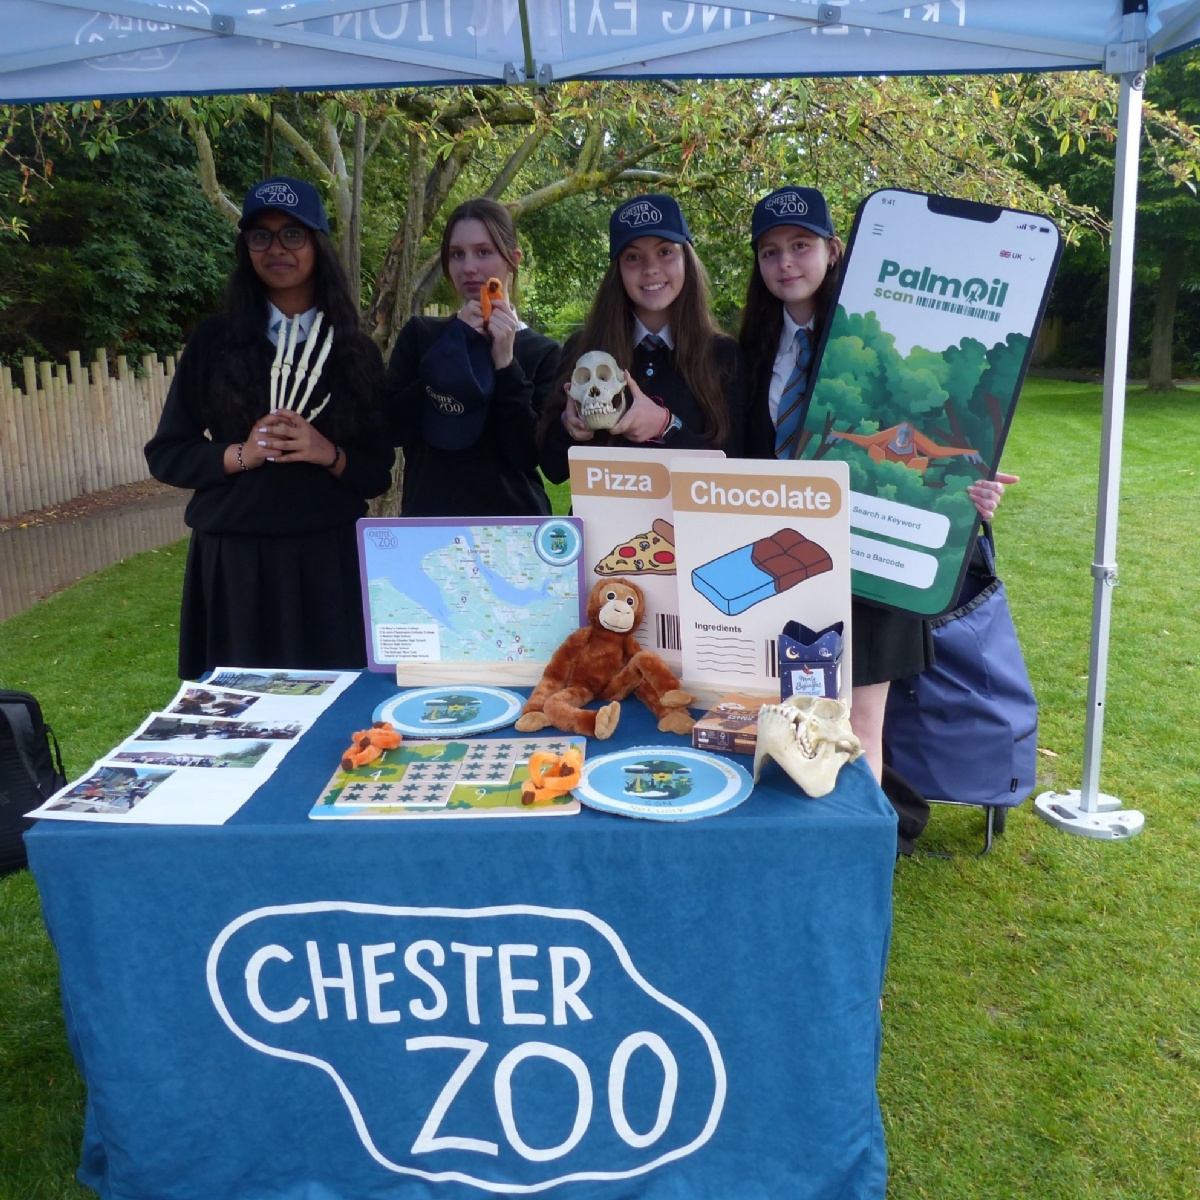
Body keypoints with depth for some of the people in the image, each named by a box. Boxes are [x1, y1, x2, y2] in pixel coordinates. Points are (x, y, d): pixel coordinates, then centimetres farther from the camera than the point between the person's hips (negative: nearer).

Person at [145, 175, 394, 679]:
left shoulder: (355, 351, 5)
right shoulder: (214, 339, 4)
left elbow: (378, 474, 4)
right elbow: (166, 454, 4)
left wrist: (329, 455, -15)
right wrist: (238, 454, -13)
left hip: (330, 562, 0)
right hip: (231, 562, 0)